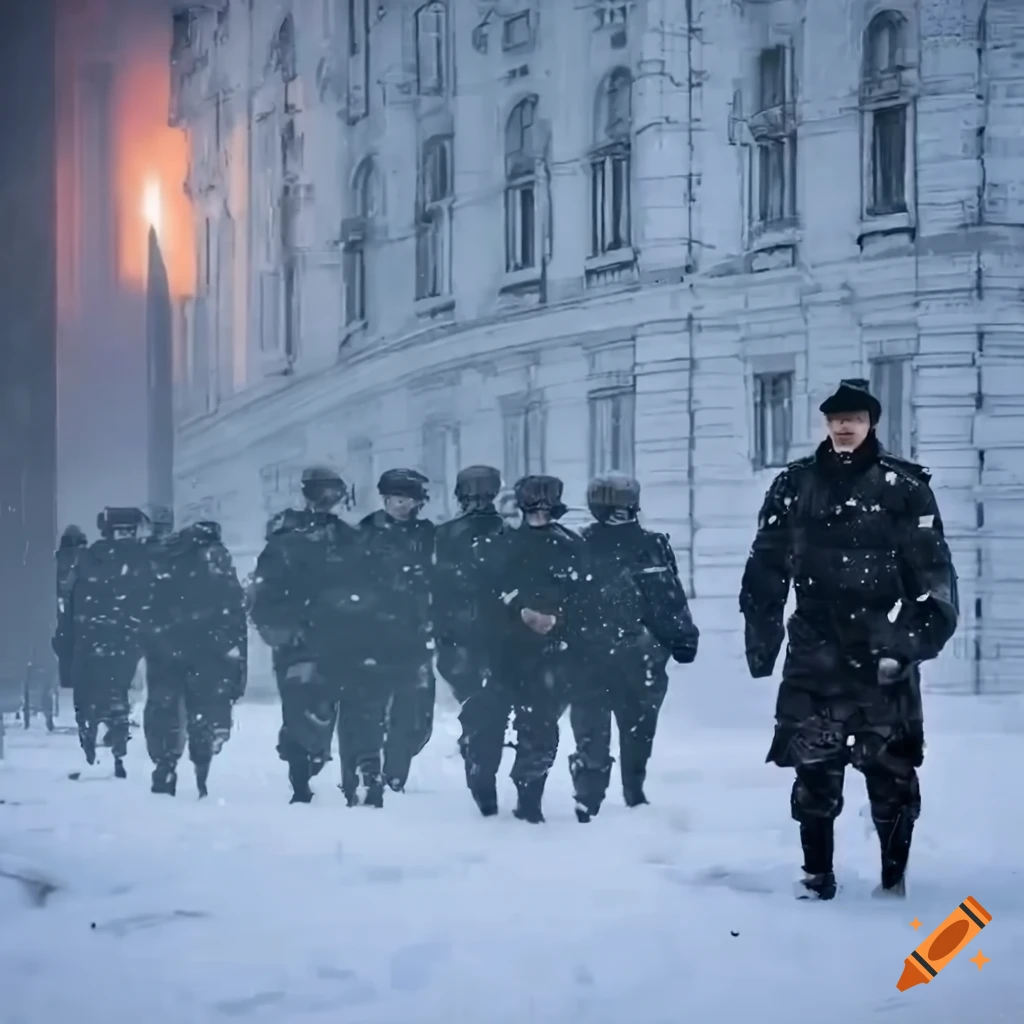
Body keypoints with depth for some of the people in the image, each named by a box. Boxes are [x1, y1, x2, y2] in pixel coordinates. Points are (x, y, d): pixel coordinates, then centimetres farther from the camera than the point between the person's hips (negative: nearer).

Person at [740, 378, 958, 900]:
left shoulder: (903, 486, 0)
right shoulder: (794, 485, 7)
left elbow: (931, 570, -3)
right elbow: (765, 569, 11)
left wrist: (916, 637, -11)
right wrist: (761, 637, 8)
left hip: (883, 652, -2)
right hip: (815, 653, 2)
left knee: (891, 772, 0)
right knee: (813, 769, 3)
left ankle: (894, 879, 12)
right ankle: (817, 876, 14)